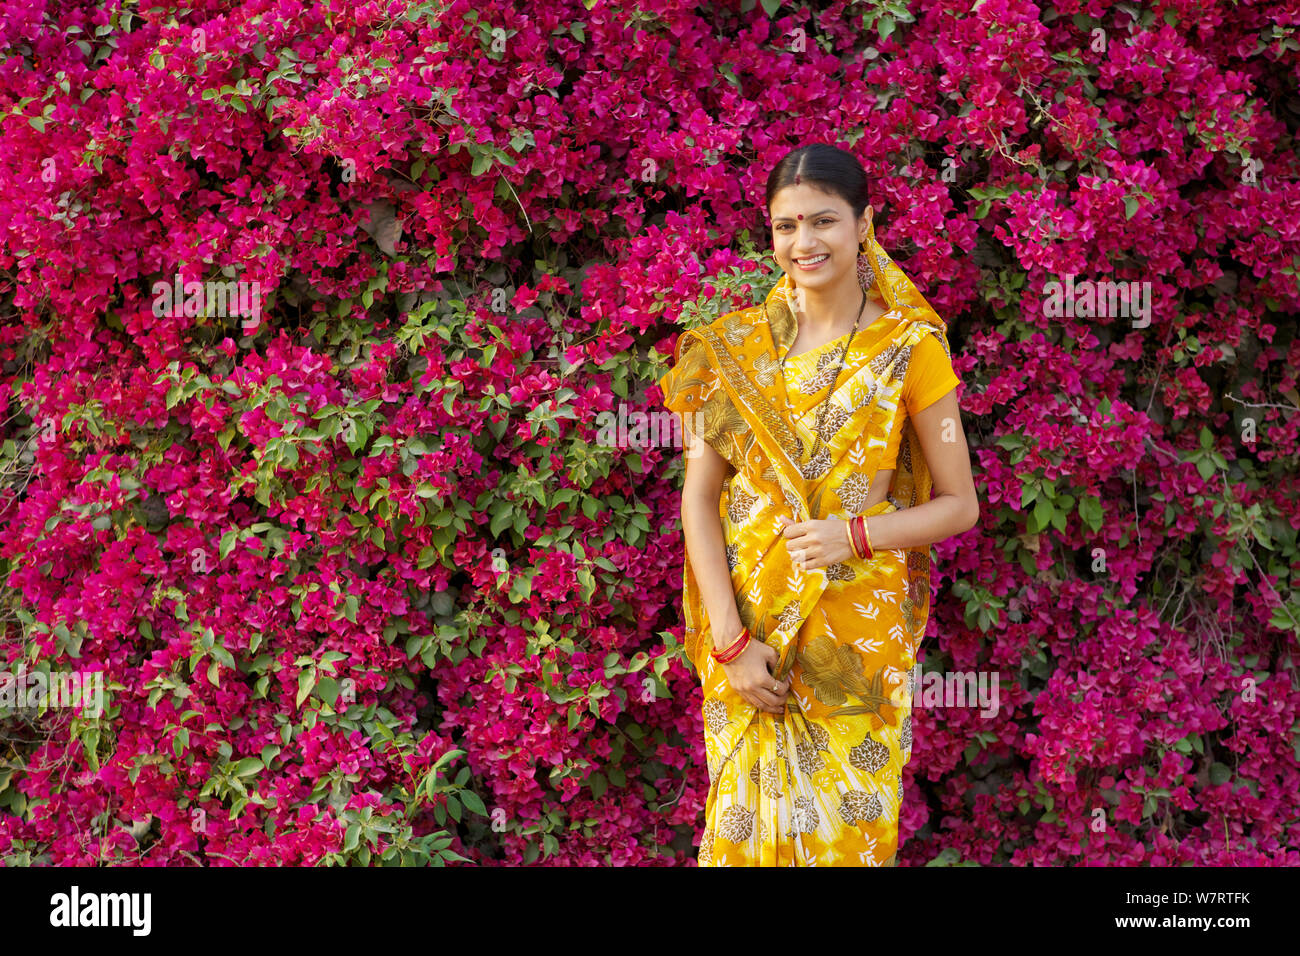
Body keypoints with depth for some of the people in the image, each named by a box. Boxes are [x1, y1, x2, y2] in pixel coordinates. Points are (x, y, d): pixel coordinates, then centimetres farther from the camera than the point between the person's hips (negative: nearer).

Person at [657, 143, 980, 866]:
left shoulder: (909, 346, -3)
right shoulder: (735, 344, 1)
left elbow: (960, 505, 0)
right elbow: (699, 496, -2)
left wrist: (856, 534, -17)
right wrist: (730, 639, -11)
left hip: (860, 631, -1)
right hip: (747, 624, 2)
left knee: (846, 830, 7)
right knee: (747, 822, 10)